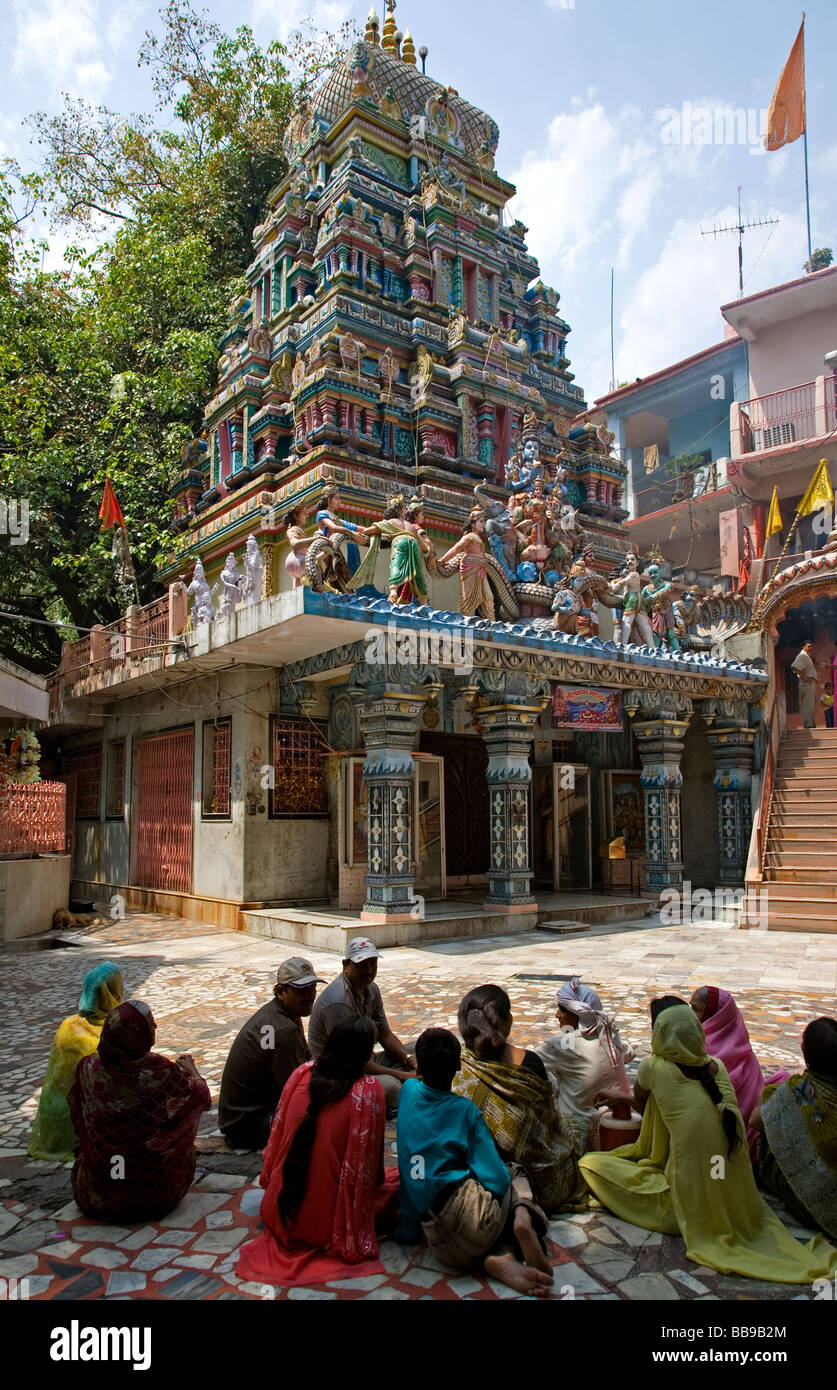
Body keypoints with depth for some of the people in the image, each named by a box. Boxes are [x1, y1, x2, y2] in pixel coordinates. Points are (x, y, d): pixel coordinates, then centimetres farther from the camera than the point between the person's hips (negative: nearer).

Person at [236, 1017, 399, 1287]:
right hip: (331, 1222, -5)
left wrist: (270, 1180, 22)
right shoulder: (368, 1090, -18)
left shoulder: (301, 1074, -6)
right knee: (397, 1179, 14)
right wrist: (377, 1180, 12)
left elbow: (277, 1136, 5)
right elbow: (371, 1165, -10)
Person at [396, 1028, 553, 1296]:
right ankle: (523, 1214, -6)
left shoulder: (409, 1091, 9)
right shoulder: (466, 1110, -1)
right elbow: (496, 1179, -5)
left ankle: (494, 1259, -3)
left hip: (438, 1241, 2)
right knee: (516, 1174, 26)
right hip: (474, 1216, -2)